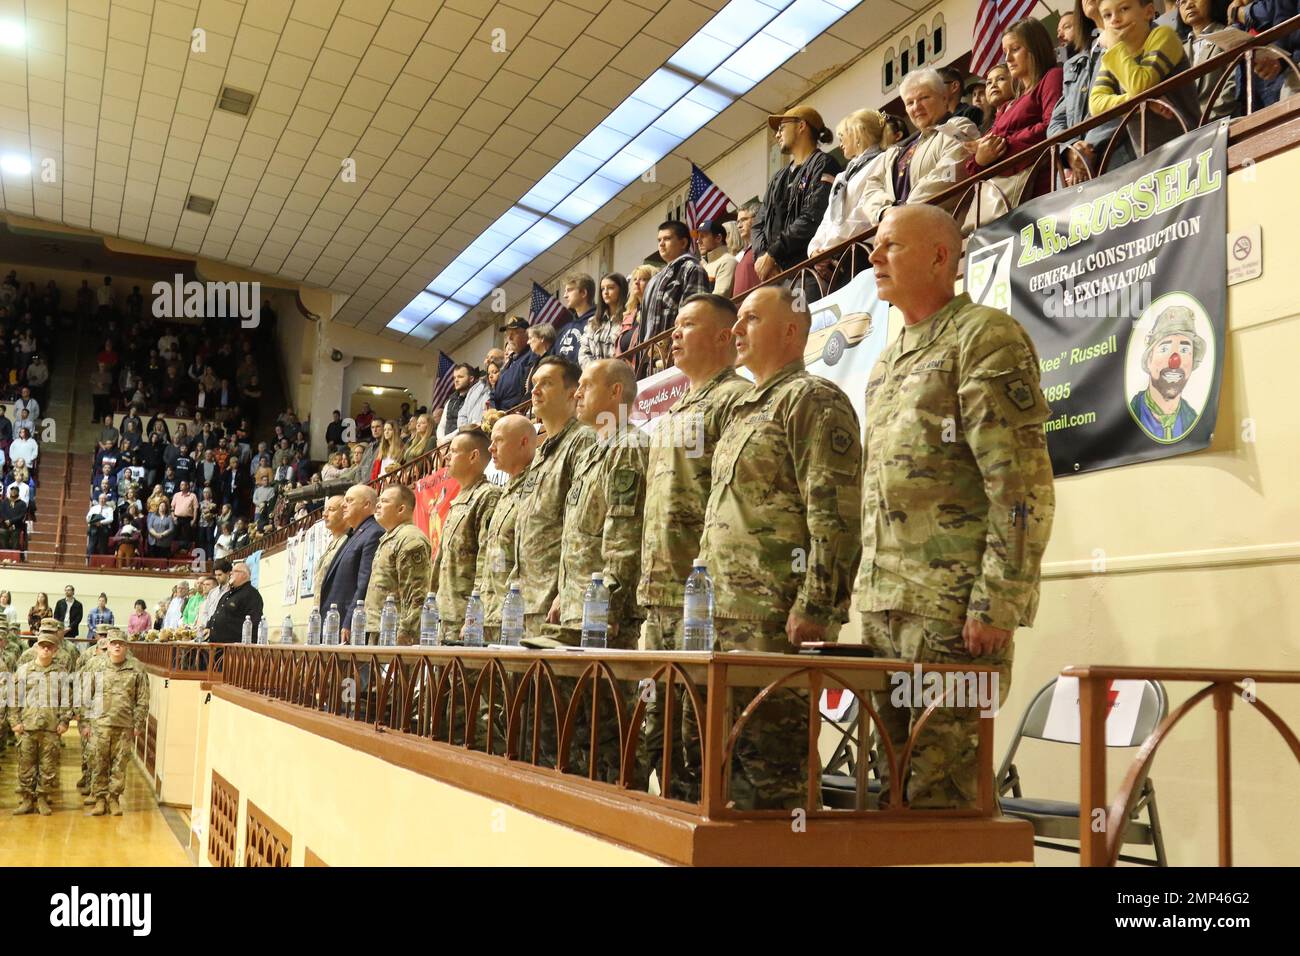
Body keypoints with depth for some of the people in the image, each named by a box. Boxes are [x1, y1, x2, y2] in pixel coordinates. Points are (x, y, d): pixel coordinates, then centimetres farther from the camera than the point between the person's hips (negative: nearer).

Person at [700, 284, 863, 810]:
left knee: (772, 757, -6)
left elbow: (835, 514, -16)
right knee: (732, 750, 12)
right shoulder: (744, 409, 23)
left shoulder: (813, 400, -6)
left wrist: (812, 606, -21)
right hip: (729, 617, 9)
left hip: (778, 619, -9)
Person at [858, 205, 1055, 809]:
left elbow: (1022, 484, -13)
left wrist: (996, 604, -18)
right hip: (882, 606, 8)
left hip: (954, 610, -8)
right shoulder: (888, 361, 21)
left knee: (940, 792, -5)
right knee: (890, 786, 12)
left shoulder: (985, 337, -4)